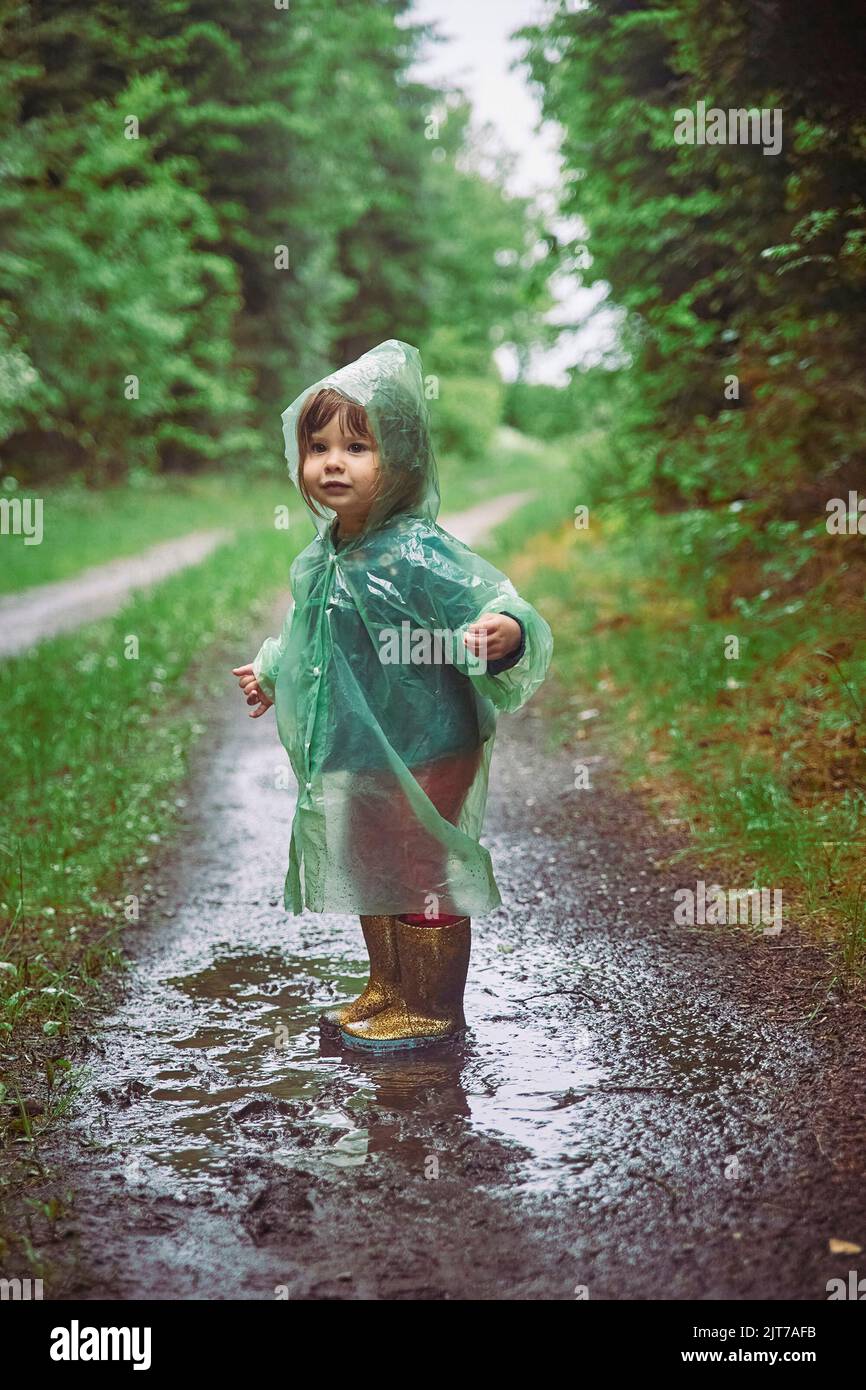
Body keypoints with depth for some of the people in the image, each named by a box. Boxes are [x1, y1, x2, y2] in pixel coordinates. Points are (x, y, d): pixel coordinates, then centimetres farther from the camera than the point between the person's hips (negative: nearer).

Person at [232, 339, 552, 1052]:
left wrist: (502, 632, -50)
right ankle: (386, 990, 38)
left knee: (423, 882, 4)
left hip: (423, 758, -8)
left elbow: (499, 605, -27)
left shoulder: (421, 553, -23)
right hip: (351, 758, 8)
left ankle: (434, 1012, 22)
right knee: (368, 876, 20)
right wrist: (272, 674, 35)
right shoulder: (320, 558, 2)